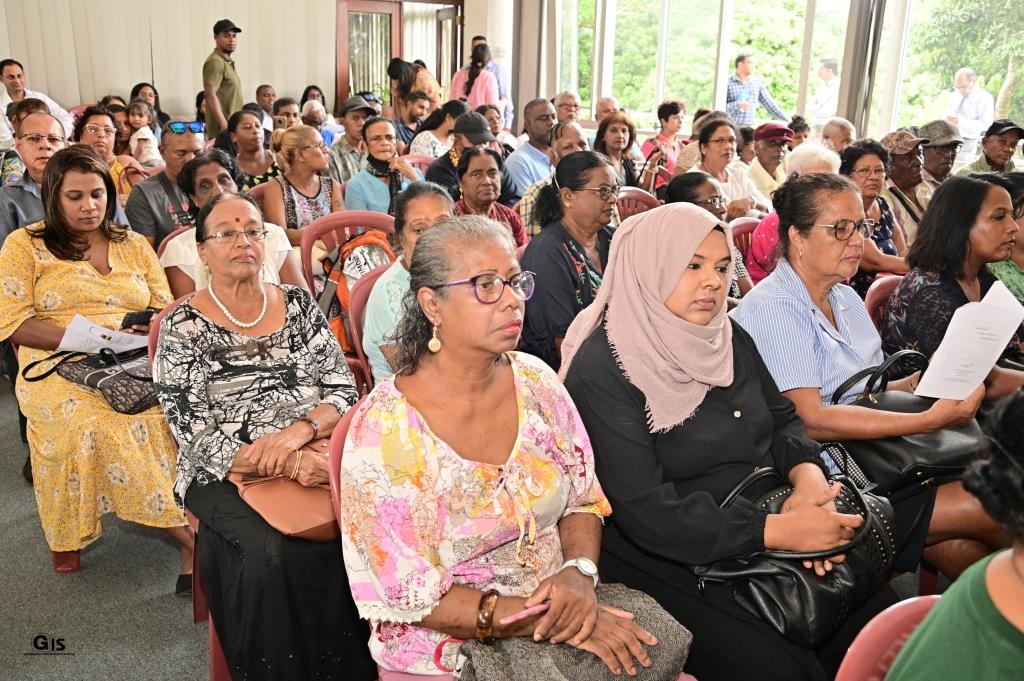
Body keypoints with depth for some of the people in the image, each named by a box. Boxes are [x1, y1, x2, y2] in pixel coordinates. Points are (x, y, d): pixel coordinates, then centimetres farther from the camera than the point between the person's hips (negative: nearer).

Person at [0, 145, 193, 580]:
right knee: (105, 419, -36)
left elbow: (165, 311, 15)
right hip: (59, 372, -2)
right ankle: (193, 536, -31)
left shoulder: (134, 246, 20)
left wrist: (154, 330, -10)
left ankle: (193, 549, -27)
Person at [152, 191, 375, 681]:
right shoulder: (183, 329, 0)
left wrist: (300, 430, -15)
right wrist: (286, 465, -19)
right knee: (275, 556, -31)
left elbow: (344, 390, 6)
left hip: (314, 457, 3)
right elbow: (197, 438, -7)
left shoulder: (299, 304, 10)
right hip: (227, 477, -2)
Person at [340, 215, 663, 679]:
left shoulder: (535, 381, -3)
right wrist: (544, 619, -19)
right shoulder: (383, 430, -17)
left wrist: (578, 574, -13)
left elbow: (583, 498, 6)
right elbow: (412, 596, -14)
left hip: (562, 620, 4)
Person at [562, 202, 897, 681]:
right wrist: (780, 530, -24)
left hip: (761, 543, 7)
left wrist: (809, 476, -12)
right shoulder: (602, 368, -18)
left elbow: (782, 420, 11)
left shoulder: (728, 337, 7)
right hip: (669, 560, -7)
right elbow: (643, 510, -23)